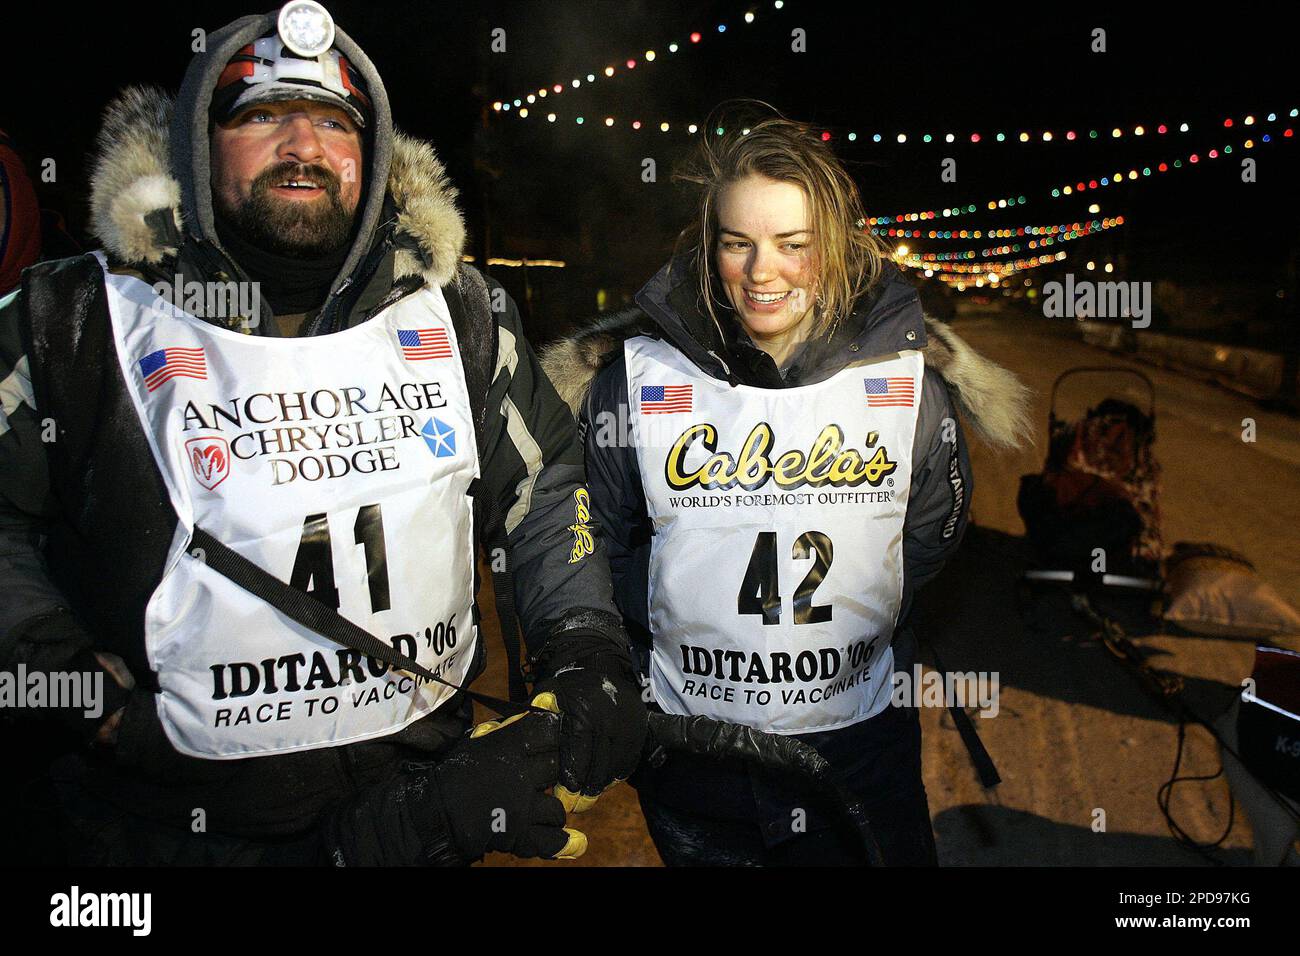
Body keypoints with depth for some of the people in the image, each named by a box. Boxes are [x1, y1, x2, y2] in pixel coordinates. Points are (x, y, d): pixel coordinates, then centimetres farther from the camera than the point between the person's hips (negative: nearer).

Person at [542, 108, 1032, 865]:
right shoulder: (637, 373, -10)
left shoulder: (908, 371, -7)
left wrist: (863, 620, 2)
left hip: (861, 740, 1)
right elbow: (599, 539, 0)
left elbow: (934, 528, 6)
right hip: (688, 742, 0)